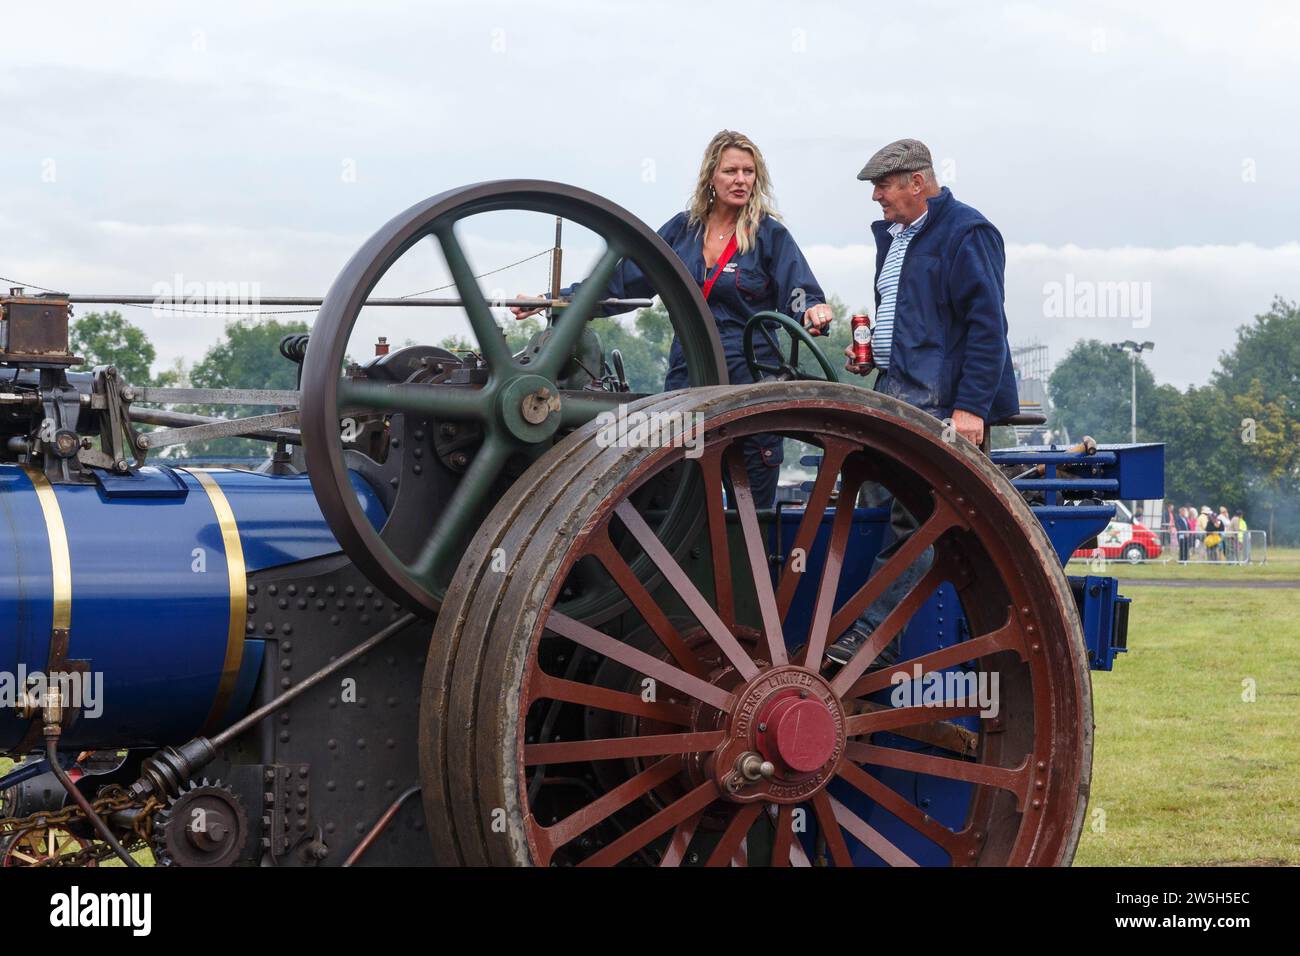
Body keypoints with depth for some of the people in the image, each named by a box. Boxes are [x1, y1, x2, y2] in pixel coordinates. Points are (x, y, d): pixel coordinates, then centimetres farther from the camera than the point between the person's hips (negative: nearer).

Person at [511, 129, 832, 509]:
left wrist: (814, 314, -29)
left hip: (751, 381, -3)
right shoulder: (683, 228, 10)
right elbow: (621, 278, 14)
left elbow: (801, 297, -4)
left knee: (752, 510, -2)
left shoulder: (770, 234, 0)